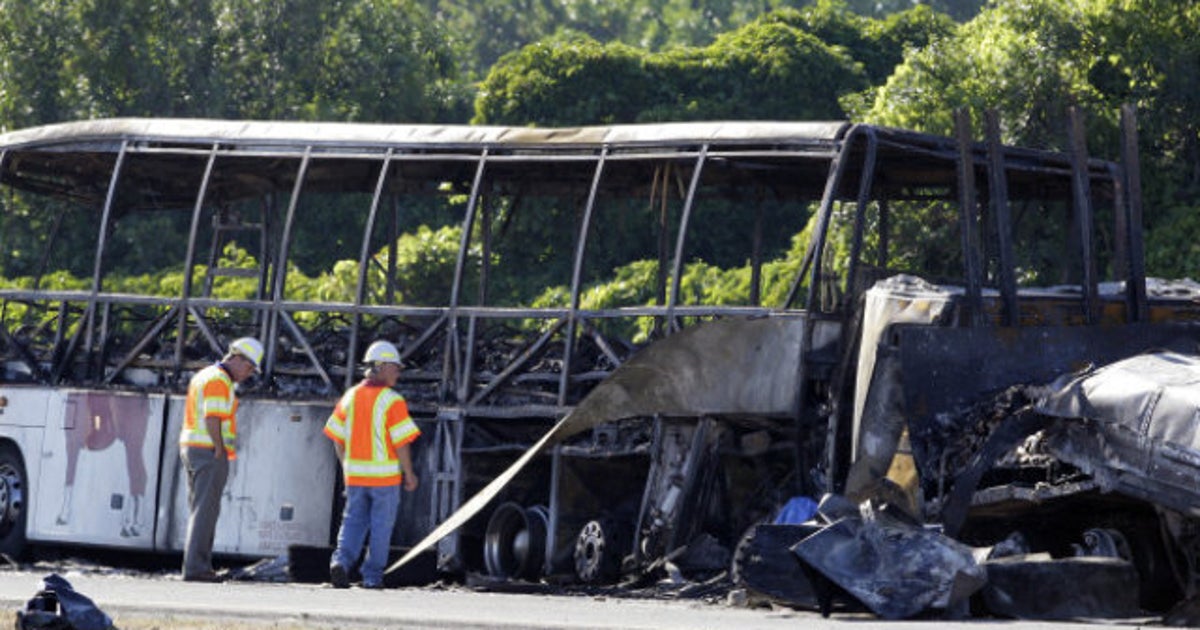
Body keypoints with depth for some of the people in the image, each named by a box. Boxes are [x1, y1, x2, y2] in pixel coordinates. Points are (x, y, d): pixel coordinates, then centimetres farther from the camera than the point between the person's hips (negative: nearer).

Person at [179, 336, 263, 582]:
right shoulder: (220, 381, -13)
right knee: (206, 510, -9)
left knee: (200, 509, 11)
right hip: (210, 453, -10)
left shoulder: (202, 376, 19)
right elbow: (212, 419, -21)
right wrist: (221, 452, -15)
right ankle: (196, 567, -11)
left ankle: (195, 565, 9)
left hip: (191, 449, 10)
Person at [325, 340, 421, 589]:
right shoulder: (392, 401, -12)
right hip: (385, 475, -4)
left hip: (355, 474, 4)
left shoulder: (350, 397, 5)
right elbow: (402, 442, -14)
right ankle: (372, 576, 9)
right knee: (381, 525, 7)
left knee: (353, 520, 13)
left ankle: (342, 561, -10)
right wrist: (409, 474, -4)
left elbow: (337, 438, 9)